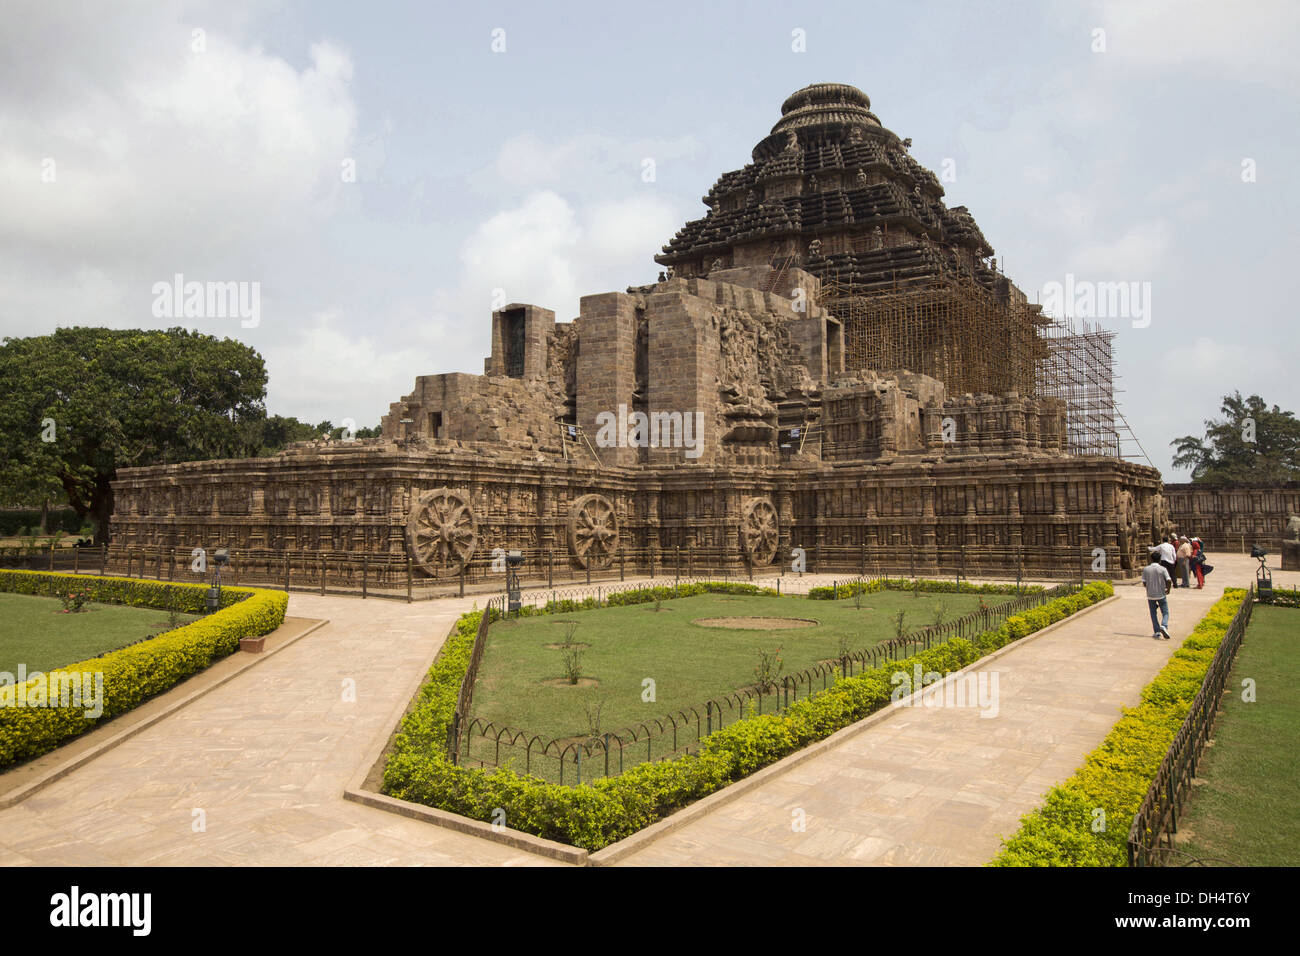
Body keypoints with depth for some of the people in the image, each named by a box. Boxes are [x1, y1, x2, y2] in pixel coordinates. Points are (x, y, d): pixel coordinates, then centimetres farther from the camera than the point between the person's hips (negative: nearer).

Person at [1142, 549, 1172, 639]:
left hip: (1150, 595, 1)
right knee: (1165, 613, 8)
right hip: (1161, 595, -1)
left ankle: (1157, 631, 8)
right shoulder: (1162, 569, -7)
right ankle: (1164, 626, -19)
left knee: (1153, 614, 13)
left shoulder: (1146, 569, -3)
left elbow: (1144, 583, -4)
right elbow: (1169, 581, -16)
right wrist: (1168, 589, 3)